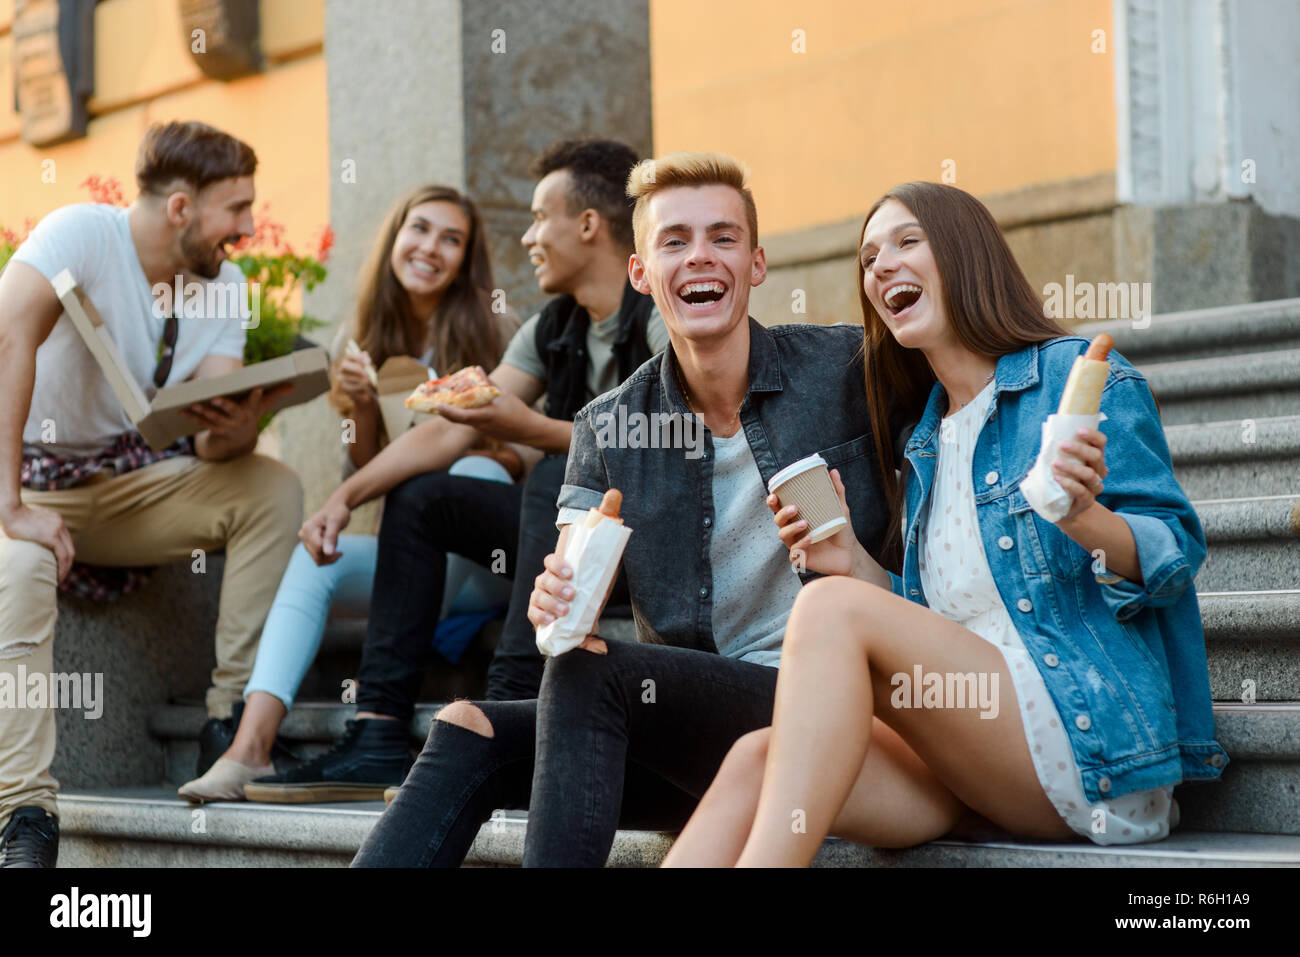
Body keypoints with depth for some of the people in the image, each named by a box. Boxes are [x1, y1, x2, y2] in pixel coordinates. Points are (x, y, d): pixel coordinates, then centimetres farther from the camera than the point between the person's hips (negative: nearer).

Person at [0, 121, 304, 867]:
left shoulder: (224, 282, -1)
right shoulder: (83, 233, -20)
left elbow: (212, 443, -8)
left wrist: (238, 429, -35)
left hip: (130, 482, 6)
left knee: (274, 489, -16)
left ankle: (238, 722, -13)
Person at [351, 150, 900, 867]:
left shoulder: (849, 368, -2)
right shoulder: (608, 426, 7)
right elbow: (570, 571, -4)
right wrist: (557, 601, -29)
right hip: (688, 723, 4)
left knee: (590, 671, -27)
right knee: (466, 732, -16)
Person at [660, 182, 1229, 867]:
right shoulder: (924, 443, 23)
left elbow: (1176, 554, -3)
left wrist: (1084, 516, -24)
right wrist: (857, 567, 8)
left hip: (1088, 727, -6)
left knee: (831, 608, -25)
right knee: (756, 759, -22)